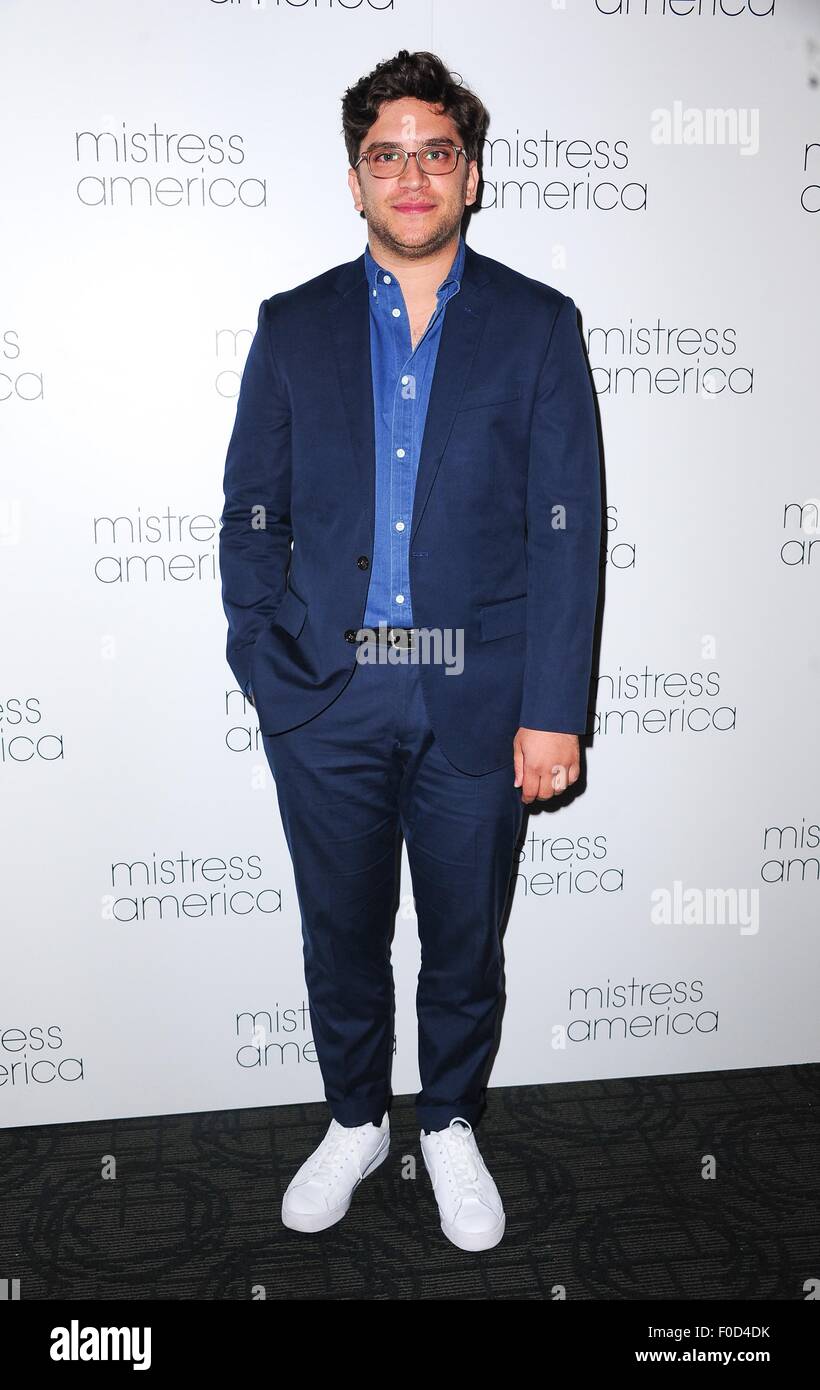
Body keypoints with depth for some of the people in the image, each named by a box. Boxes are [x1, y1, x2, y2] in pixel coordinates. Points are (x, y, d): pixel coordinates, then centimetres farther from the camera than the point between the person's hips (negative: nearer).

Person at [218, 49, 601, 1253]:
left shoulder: (538, 327, 2)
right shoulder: (294, 326, 7)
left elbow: (567, 531, -3)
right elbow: (252, 510, 7)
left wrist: (553, 709, -9)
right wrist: (261, 663, -3)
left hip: (477, 700, -1)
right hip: (325, 695, 1)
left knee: (465, 936, 13)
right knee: (341, 930, 14)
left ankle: (452, 1128, 38)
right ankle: (355, 1122, 39)